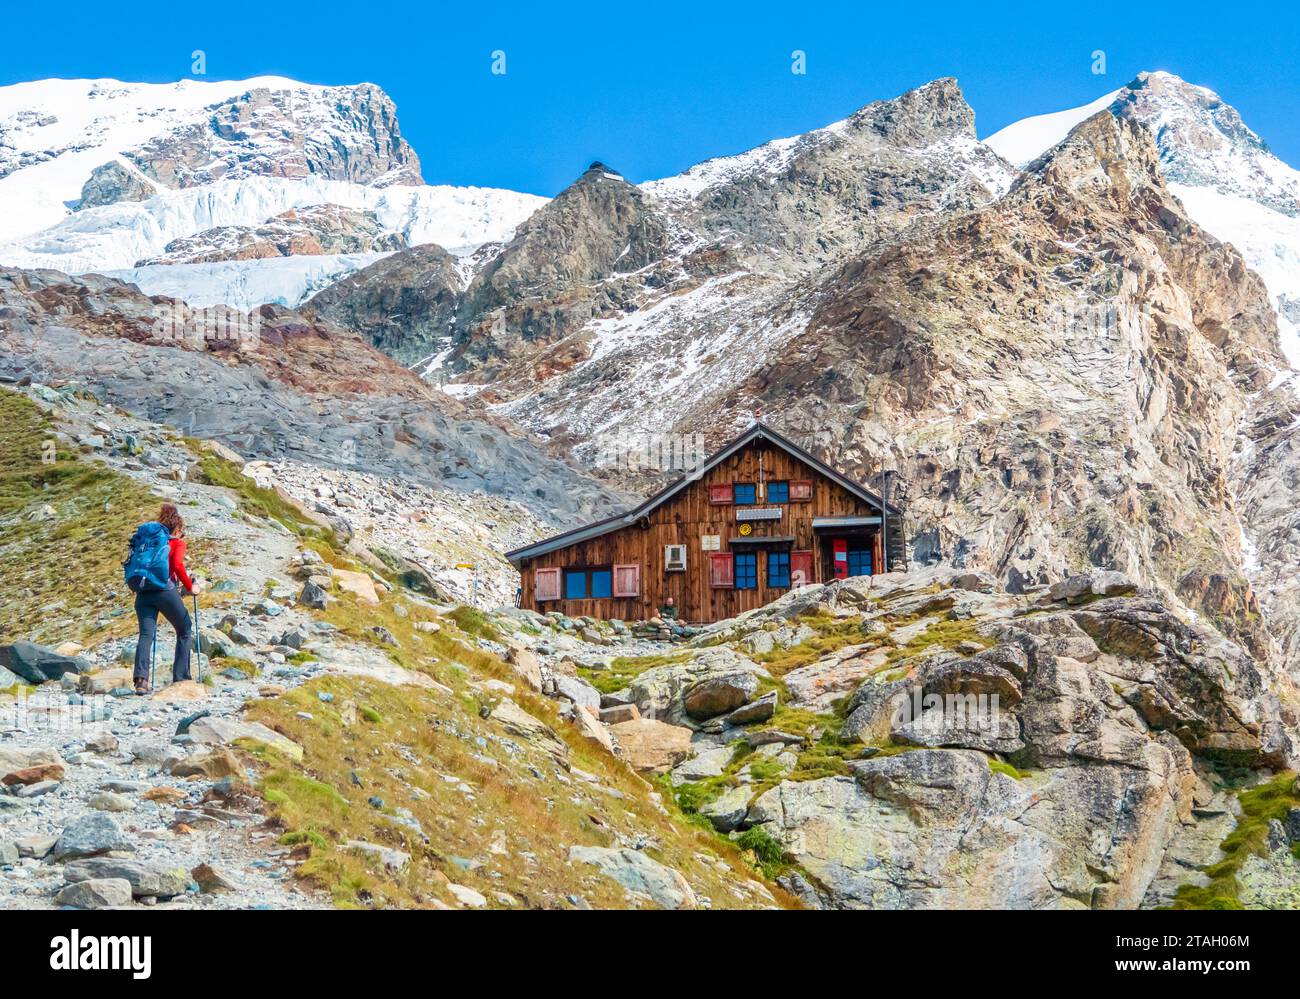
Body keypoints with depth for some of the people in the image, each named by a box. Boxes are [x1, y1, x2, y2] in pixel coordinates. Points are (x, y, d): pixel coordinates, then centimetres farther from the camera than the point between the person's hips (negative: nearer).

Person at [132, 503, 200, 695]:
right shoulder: (178, 543, 10)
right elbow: (177, 565, -8)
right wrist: (190, 587, 1)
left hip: (143, 592, 4)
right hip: (165, 589, -4)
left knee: (146, 634, -5)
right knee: (185, 632, 13)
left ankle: (141, 678, -25)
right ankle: (180, 678, 7)